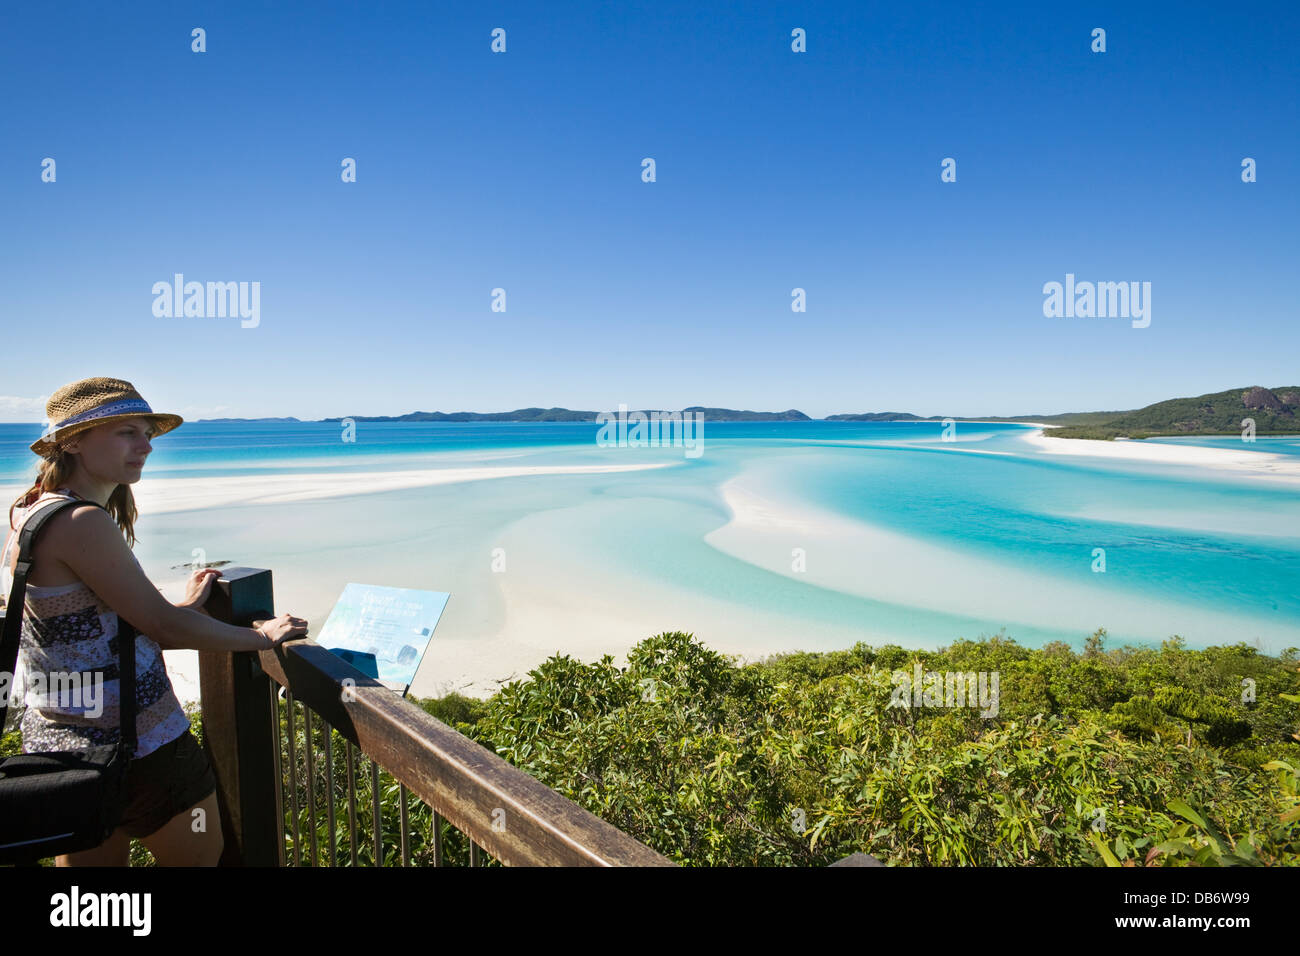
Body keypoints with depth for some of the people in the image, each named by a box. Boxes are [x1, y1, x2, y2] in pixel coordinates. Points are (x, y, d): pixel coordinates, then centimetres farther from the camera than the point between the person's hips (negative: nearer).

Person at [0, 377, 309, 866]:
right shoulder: (83, 522, -23)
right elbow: (164, 628, -20)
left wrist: (186, 606, 15)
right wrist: (262, 634, -8)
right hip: (138, 750, -9)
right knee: (204, 858, 12)